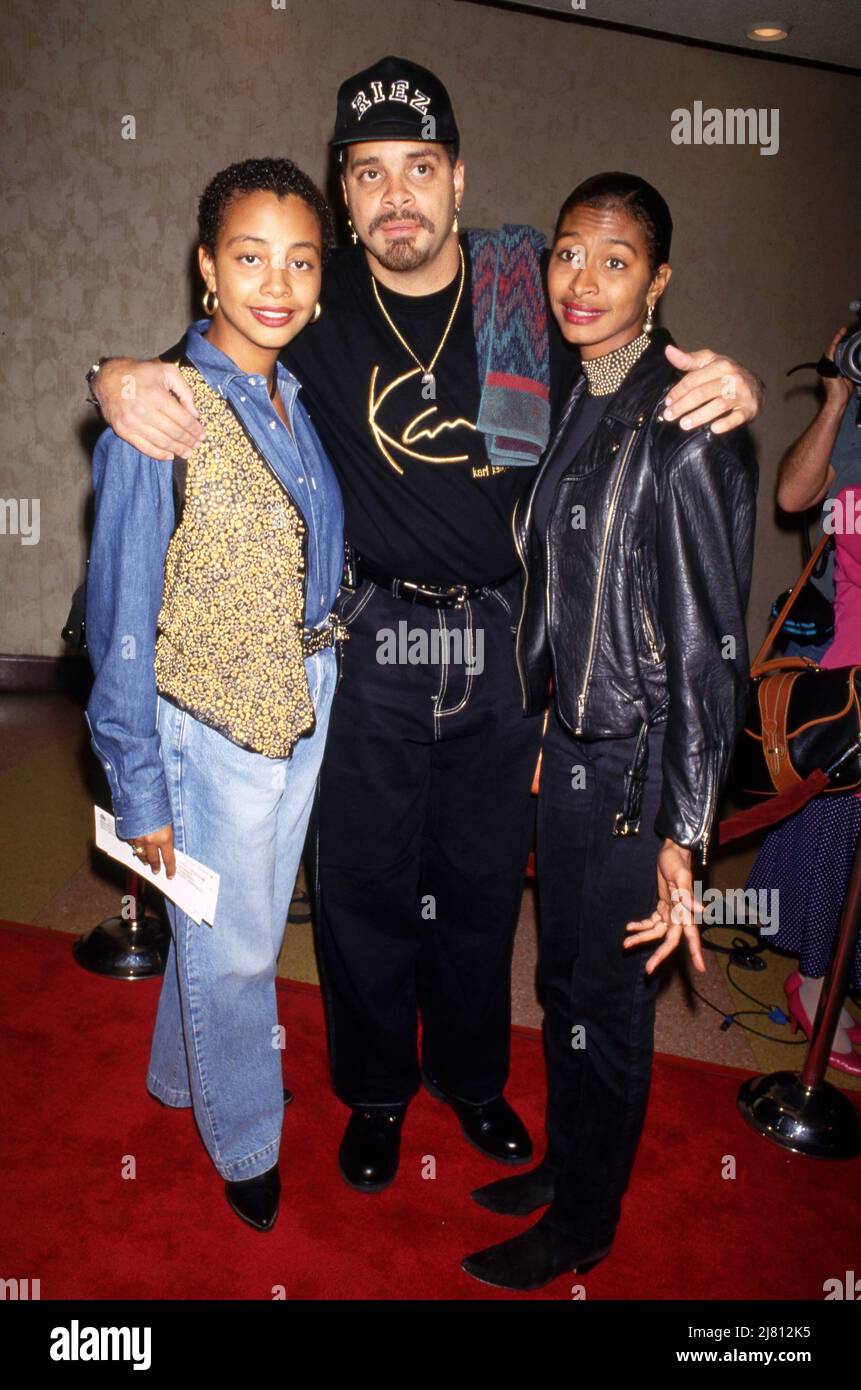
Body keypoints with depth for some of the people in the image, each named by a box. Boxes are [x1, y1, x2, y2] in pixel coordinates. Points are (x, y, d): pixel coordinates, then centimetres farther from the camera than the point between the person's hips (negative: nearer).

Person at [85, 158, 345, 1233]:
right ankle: (246, 1145, 41)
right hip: (210, 728, -6)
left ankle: (183, 1072, 53)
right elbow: (122, 619, -15)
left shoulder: (297, 400, 1)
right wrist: (139, 789, -12)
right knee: (231, 950, 13)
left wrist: (320, 691, 6)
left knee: (247, 929, 23)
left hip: (303, 710, 6)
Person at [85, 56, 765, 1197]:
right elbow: (198, 368, 8)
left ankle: (472, 1077, 42)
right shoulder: (317, 306, -2)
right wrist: (122, 377, -16)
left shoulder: (534, 291, -1)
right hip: (372, 641, 0)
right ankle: (376, 1090, 37)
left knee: (484, 880, 16)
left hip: (506, 639, 1)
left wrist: (725, 389, -15)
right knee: (365, 885, 11)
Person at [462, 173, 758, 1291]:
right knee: (563, 978, 22)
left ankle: (582, 1230, 36)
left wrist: (682, 836, -19)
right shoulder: (580, 402, 7)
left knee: (607, 1003, 11)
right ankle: (566, 1161, 47)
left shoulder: (688, 432, -19)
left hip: (637, 761, -7)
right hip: (568, 747, 8)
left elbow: (710, 650, -19)